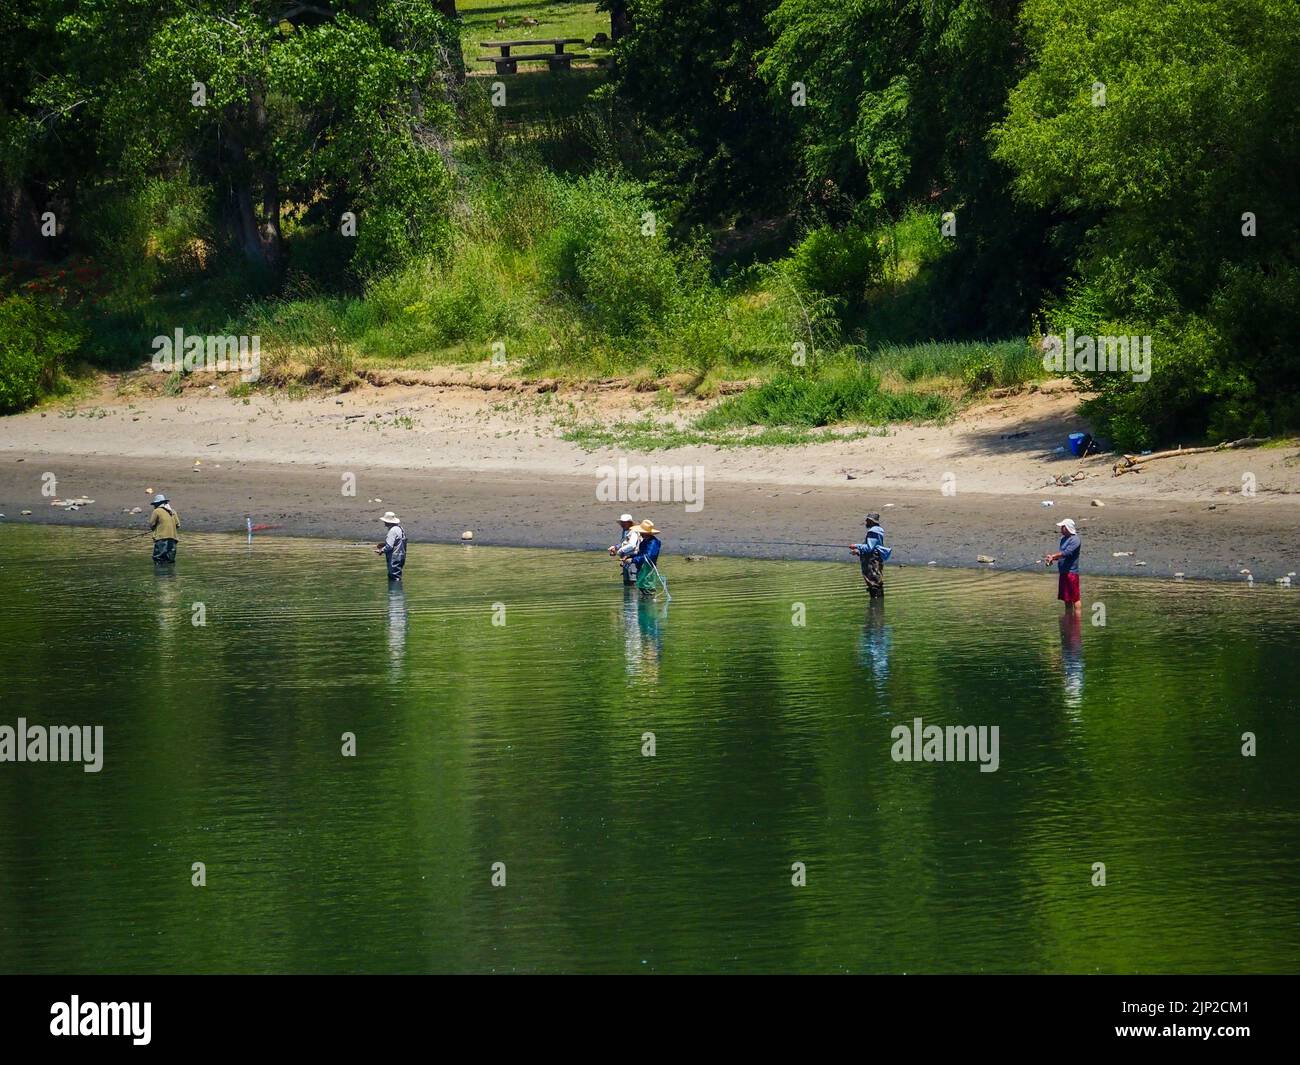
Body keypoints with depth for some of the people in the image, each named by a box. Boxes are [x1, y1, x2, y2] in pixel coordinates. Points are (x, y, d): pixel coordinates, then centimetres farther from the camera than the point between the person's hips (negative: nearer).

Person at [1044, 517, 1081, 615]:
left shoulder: (1075, 540, -12)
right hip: (1063, 572, 10)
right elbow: (1060, 553, 20)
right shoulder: (1063, 539, 16)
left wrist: (1053, 556, -25)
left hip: (1071, 572, -10)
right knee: (1066, 600, 14)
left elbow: (1067, 553, -24)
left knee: (1075, 599, -7)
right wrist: (1052, 557, 1)